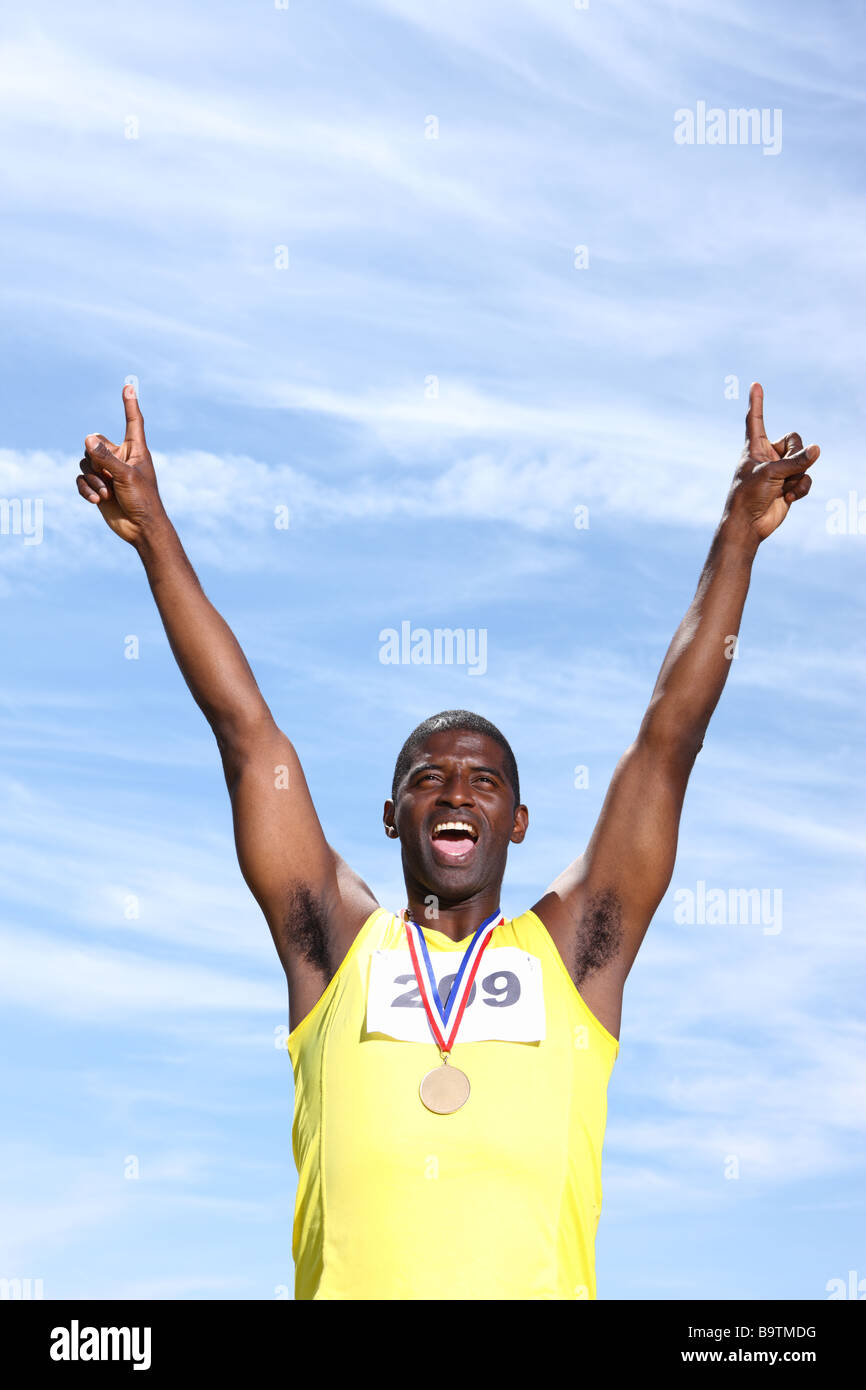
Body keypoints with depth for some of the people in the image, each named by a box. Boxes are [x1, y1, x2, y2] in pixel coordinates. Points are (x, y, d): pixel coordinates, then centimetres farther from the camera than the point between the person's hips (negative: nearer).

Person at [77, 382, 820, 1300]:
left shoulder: (570, 949, 16)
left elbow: (669, 736, 14)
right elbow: (246, 728, 15)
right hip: (354, 1282, 0)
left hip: (540, 1285, 0)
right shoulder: (338, 943, 17)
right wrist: (154, 534, 15)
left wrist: (738, 537, 14)